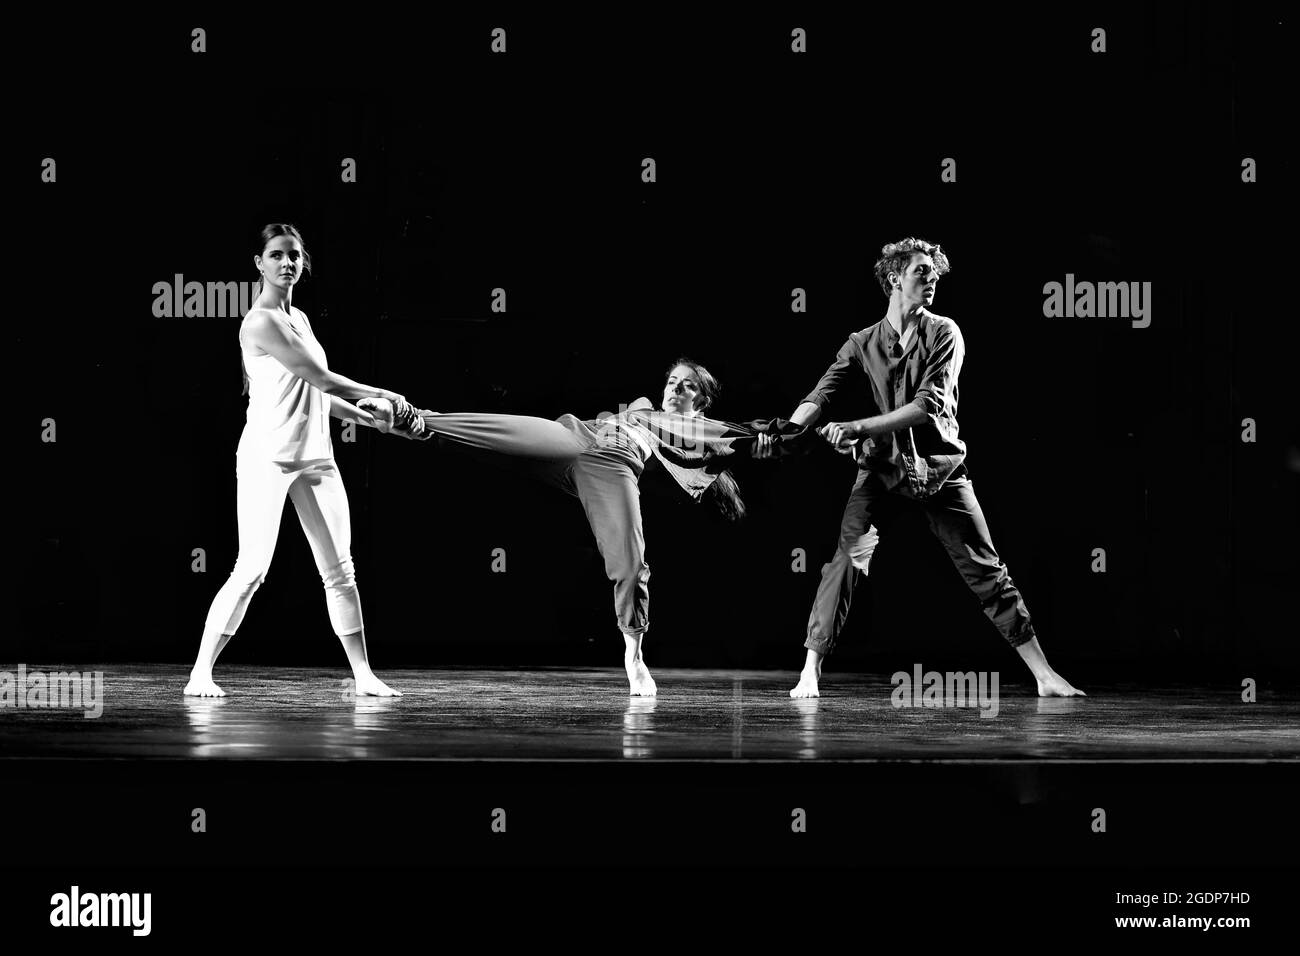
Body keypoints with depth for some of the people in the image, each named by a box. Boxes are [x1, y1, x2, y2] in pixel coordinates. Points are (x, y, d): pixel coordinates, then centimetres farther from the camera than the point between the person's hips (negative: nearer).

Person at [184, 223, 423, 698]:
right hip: (268, 458, -8)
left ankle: (364, 676, 12)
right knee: (251, 570, -12)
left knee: (340, 570, 7)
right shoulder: (260, 322, -13)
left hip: (315, 457, 8)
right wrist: (380, 395, -5)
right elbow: (321, 378, -15)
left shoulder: (299, 318, 15)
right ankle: (201, 674, -8)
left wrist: (369, 418, 16)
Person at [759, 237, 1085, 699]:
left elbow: (929, 405, -16)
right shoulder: (862, 344, 3)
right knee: (846, 558, -18)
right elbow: (820, 396, -7)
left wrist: (858, 427, -24)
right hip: (884, 467, 0)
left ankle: (1044, 674, 7)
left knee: (987, 572, 2)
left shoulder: (943, 333, -3)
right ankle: (810, 672, -14)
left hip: (941, 468, 0)